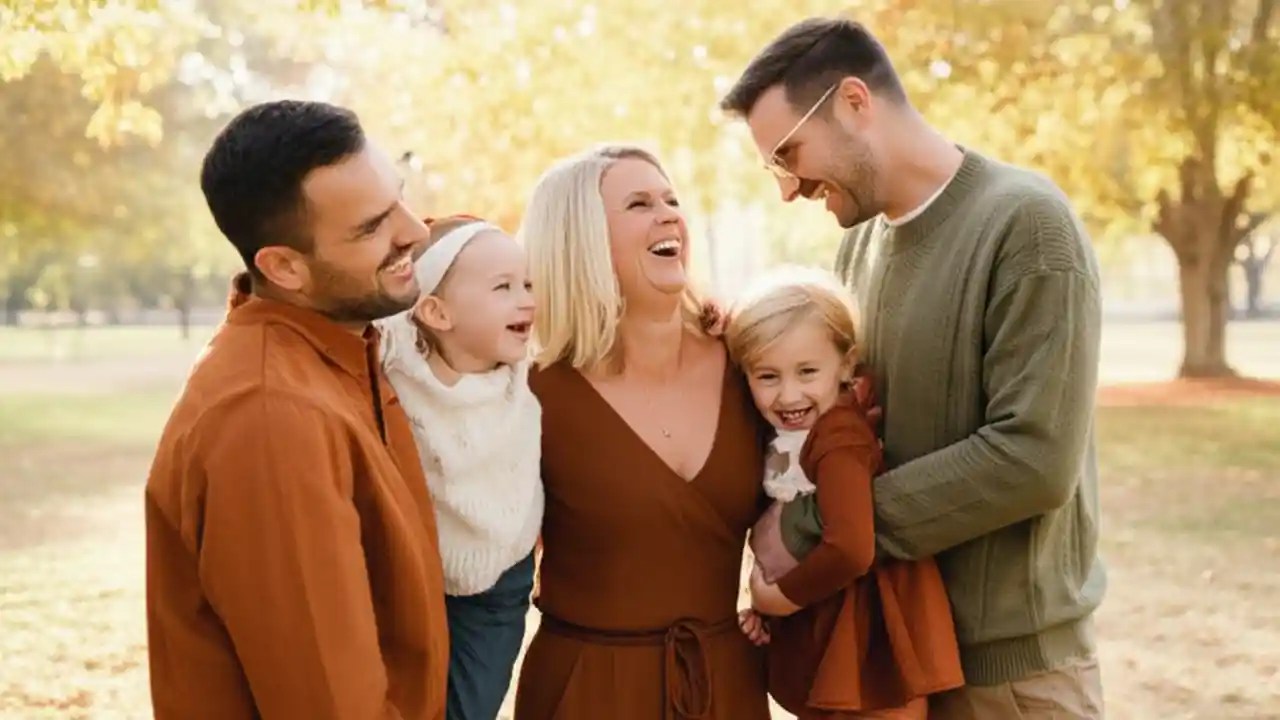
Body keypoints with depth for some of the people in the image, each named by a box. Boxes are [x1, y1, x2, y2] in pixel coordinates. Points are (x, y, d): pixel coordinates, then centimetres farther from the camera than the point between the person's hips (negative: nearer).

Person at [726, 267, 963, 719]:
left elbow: (851, 550, -32)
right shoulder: (788, 434, 3)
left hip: (867, 648, -8)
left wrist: (782, 597, -19)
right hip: (817, 640, 8)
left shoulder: (838, 438, -23)